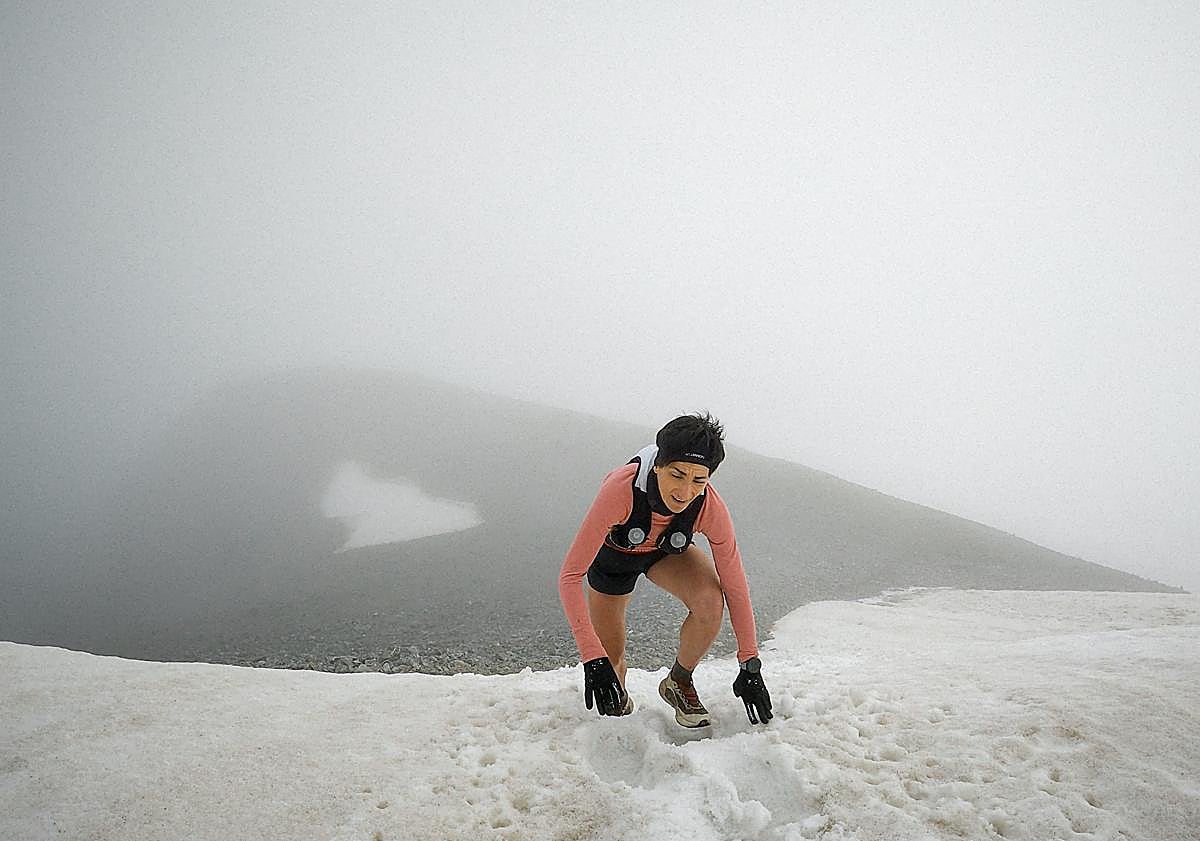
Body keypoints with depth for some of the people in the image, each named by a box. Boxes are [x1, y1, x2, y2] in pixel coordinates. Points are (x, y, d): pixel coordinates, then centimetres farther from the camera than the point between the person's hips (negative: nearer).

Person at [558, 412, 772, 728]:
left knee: (710, 600, -29)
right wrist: (593, 658, -47)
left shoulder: (710, 507, -35)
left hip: (666, 551, 1)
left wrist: (750, 666, -24)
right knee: (610, 664, 2)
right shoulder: (621, 489, -44)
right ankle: (619, 701, 41)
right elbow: (570, 576, -41)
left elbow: (735, 586, -23)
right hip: (612, 555, -1)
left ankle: (679, 683, -1)